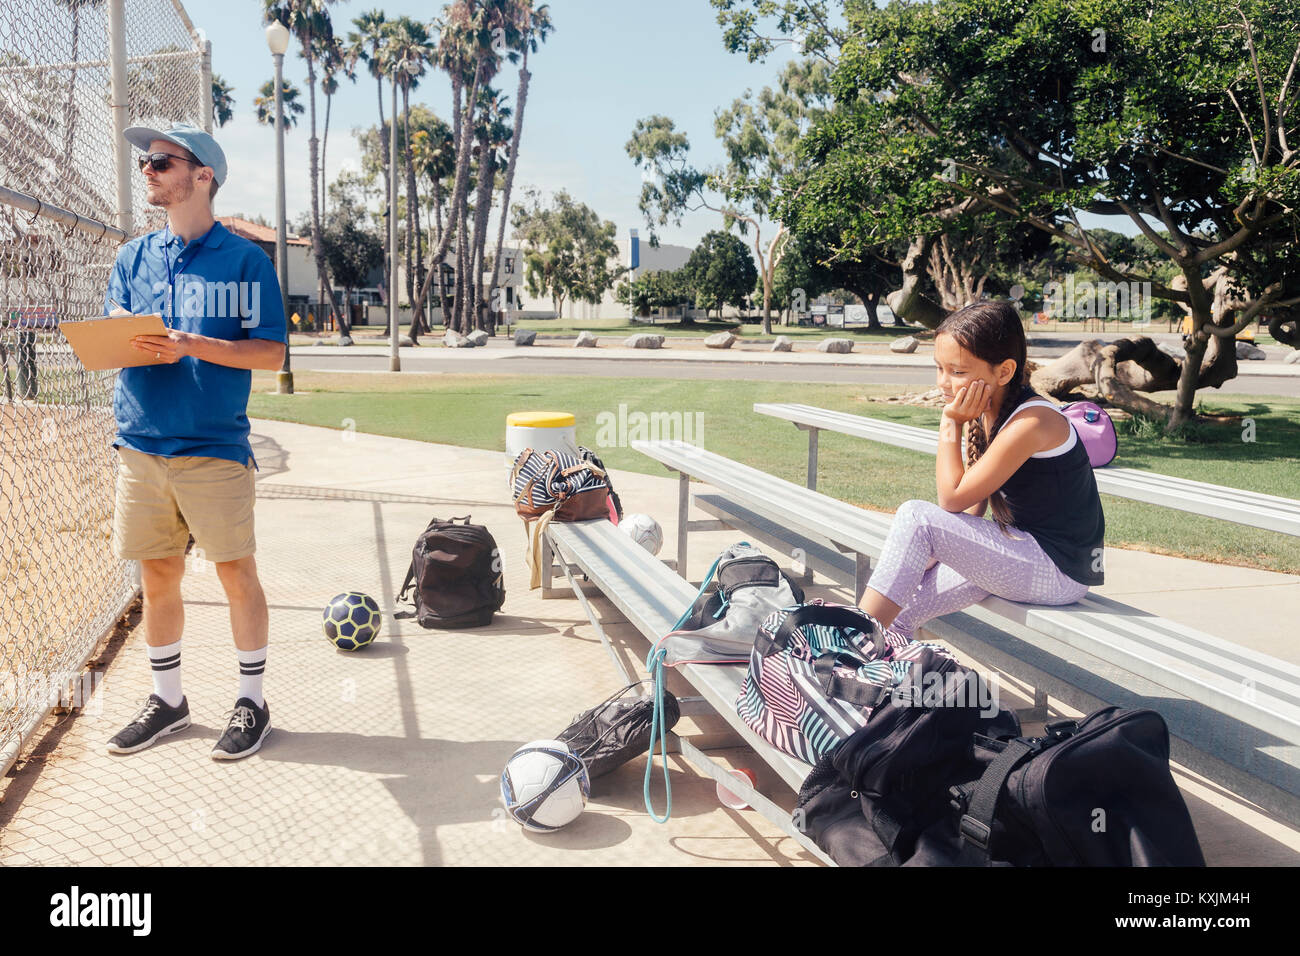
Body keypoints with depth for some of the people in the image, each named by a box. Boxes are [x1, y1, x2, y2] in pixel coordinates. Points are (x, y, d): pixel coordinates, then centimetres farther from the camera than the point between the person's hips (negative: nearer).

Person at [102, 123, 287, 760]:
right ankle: (167, 700, 27)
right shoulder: (132, 258, 14)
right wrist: (126, 341, -12)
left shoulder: (244, 260, -1)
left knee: (235, 572, 2)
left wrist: (196, 346, -20)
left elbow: (271, 353, -6)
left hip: (214, 446, -5)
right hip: (140, 444, 5)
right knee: (156, 576, 12)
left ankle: (251, 701, 16)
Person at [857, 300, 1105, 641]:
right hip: (1026, 553, 9)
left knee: (915, 517, -20)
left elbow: (953, 499, -20)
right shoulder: (984, 413, 5)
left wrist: (951, 424, -15)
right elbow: (974, 508, 10)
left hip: (1061, 571, -9)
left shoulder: (1031, 422, -23)